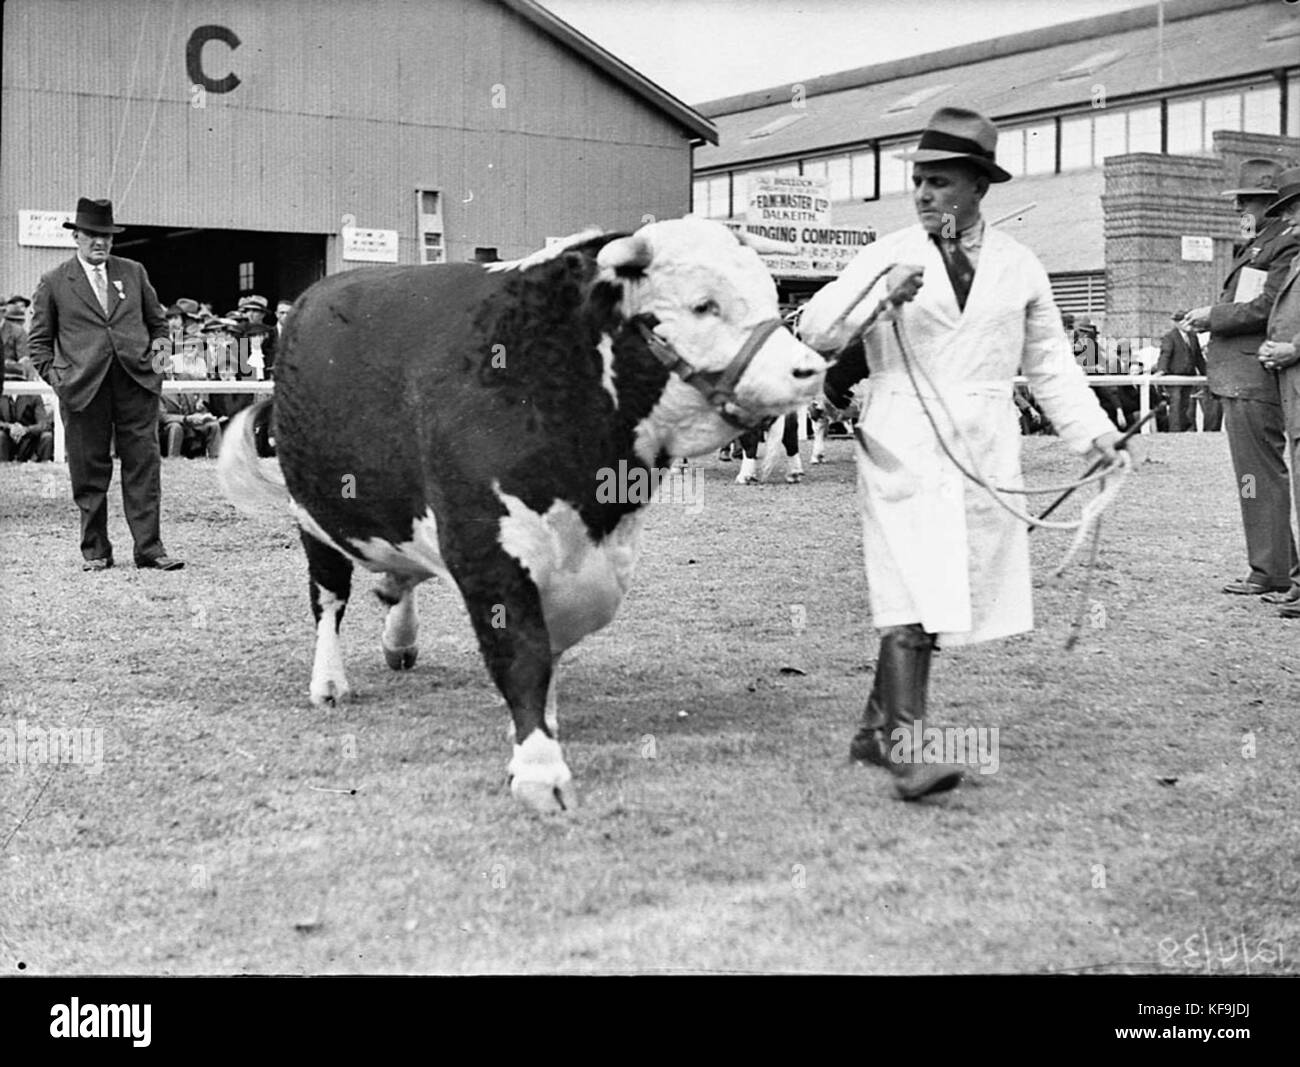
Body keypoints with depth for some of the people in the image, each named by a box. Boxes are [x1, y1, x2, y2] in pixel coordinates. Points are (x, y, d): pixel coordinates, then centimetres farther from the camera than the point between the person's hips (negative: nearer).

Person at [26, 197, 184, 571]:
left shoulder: (133, 273, 15)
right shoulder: (54, 283, 8)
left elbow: (157, 322, 23)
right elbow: (39, 340, 11)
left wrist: (158, 355, 7)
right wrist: (54, 374, -2)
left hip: (136, 382, 2)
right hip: (83, 387, -1)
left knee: (143, 465, -2)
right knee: (89, 471, 3)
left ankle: (149, 548, 1)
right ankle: (95, 551, 14)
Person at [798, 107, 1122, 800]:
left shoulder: (1019, 267, 12)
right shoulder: (885, 256, 4)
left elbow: (1049, 362, 17)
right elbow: (814, 328, -3)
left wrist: (1093, 432, 7)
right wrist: (880, 295, -18)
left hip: (984, 450, 3)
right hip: (901, 444, -3)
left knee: (948, 598, 7)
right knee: (913, 594, -13)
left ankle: (876, 728, 22)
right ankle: (906, 748, -14)